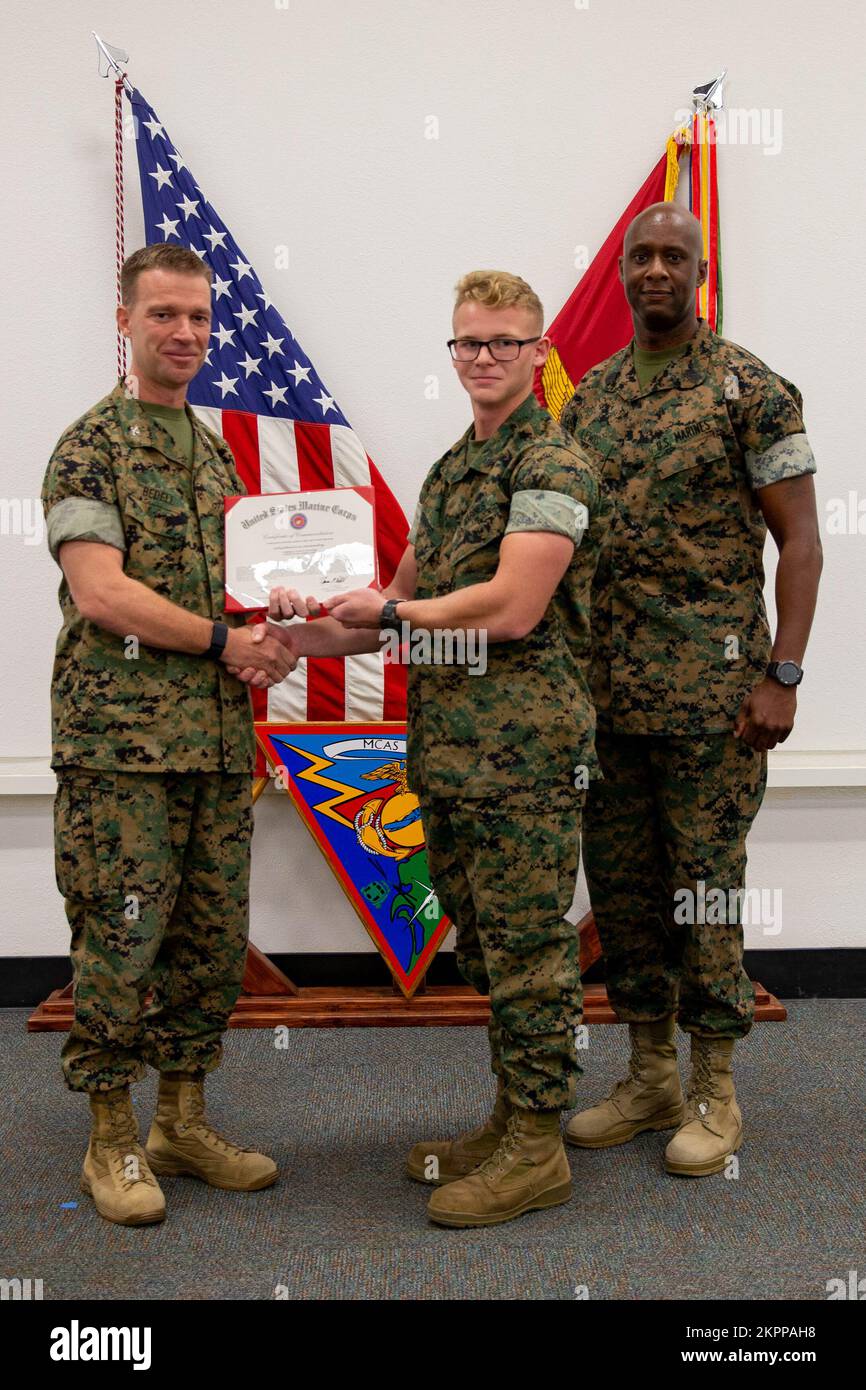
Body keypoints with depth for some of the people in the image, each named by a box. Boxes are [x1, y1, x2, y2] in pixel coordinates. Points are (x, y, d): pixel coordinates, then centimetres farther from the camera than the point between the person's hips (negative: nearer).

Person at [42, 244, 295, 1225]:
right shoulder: (89, 448, -3)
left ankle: (183, 1123, 26)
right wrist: (227, 640, -13)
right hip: (120, 739, -7)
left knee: (211, 940, 11)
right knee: (119, 942, 0)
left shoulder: (216, 454, 18)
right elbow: (100, 592, -14)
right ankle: (111, 1141, 17)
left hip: (219, 739, 7)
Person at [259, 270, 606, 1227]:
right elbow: (404, 600, 23)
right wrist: (309, 633, 7)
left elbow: (513, 608, -20)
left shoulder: (552, 465, -9)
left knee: (525, 947, 0)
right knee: (484, 944, 16)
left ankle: (537, 1148, 13)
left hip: (522, 748, -9)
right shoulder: (448, 471, 20)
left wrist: (390, 612, -7)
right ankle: (511, 1121, 30)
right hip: (447, 747, 9)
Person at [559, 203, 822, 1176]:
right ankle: (648, 1076, 26)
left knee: (705, 883, 2)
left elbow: (798, 541, -6)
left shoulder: (752, 390, -2)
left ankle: (712, 1090, 18)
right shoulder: (589, 395, 13)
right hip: (605, 687, 6)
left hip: (710, 688, -5)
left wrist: (782, 675, -14)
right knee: (619, 882, 10)